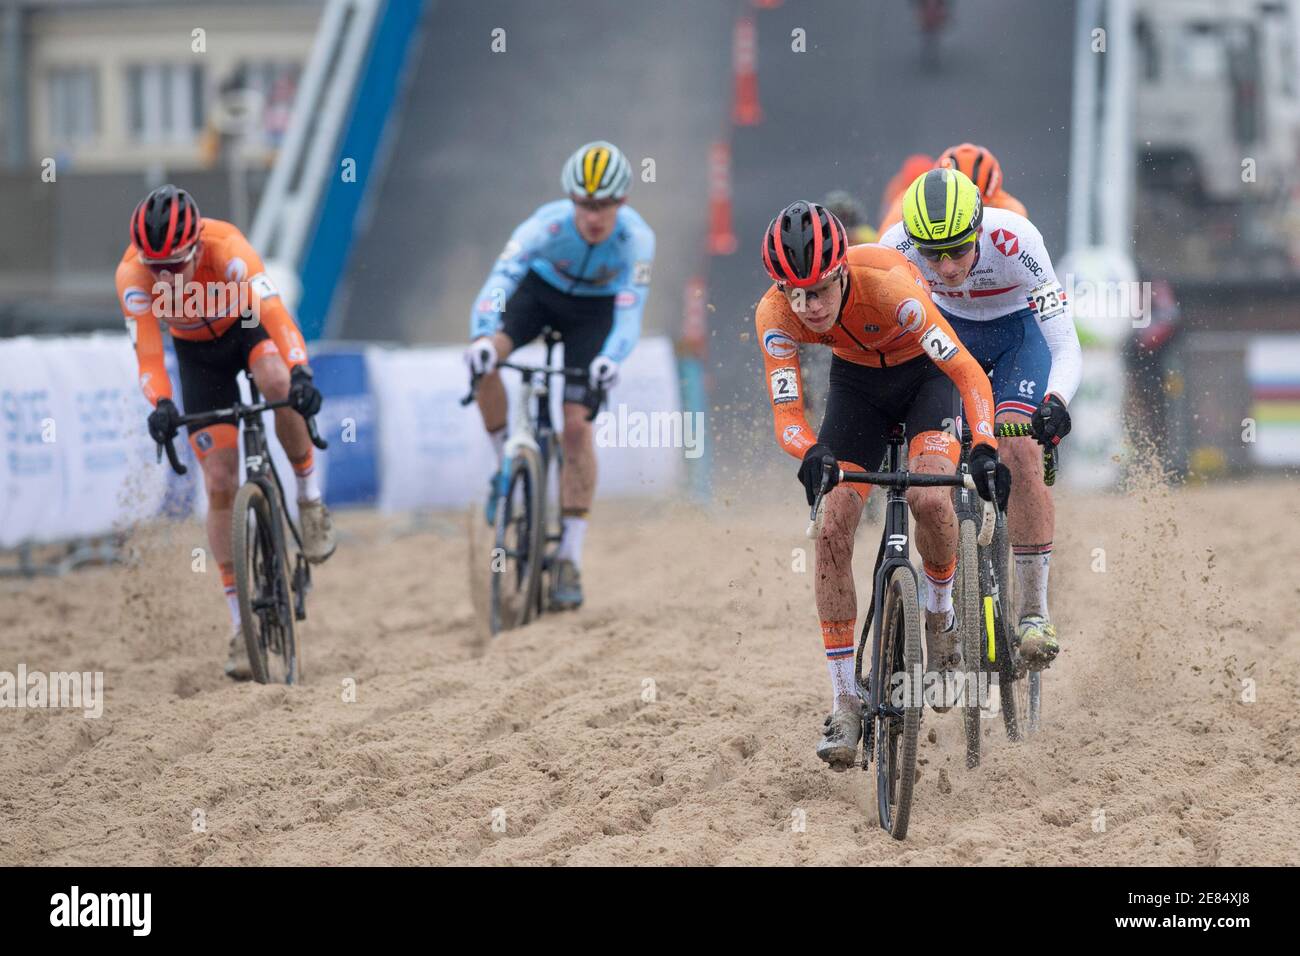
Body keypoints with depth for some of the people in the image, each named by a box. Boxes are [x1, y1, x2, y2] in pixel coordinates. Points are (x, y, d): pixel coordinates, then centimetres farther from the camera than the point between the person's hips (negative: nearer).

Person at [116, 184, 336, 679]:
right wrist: (160, 404, -56)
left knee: (279, 383, -38)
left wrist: (300, 371, -61)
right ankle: (241, 623, 0)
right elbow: (146, 346, -37)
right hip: (198, 353, 2)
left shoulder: (225, 245, -36)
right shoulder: (133, 273, -30)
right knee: (220, 485, -6)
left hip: (247, 327, -2)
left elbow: (272, 308, -46)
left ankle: (310, 500, -15)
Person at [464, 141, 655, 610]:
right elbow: (501, 277, -44)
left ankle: (570, 558, -4)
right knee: (484, 357, -30)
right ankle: (507, 460, -6)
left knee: (577, 426, -13)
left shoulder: (636, 239, -32)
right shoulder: (548, 224, -34)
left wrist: (610, 358, -60)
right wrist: (481, 338, -62)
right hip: (540, 290, 1)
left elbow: (629, 311, -39)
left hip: (593, 310, -1)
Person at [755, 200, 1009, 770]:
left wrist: (984, 449, -56)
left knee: (929, 498, -29)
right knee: (832, 530, -13)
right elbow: (786, 415, -33)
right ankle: (845, 704, -5)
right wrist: (811, 455, -55)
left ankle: (940, 616, 4)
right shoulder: (776, 314, -29)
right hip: (857, 382, 3)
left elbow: (968, 373, -41)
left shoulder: (887, 285, -39)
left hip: (926, 375, -3)